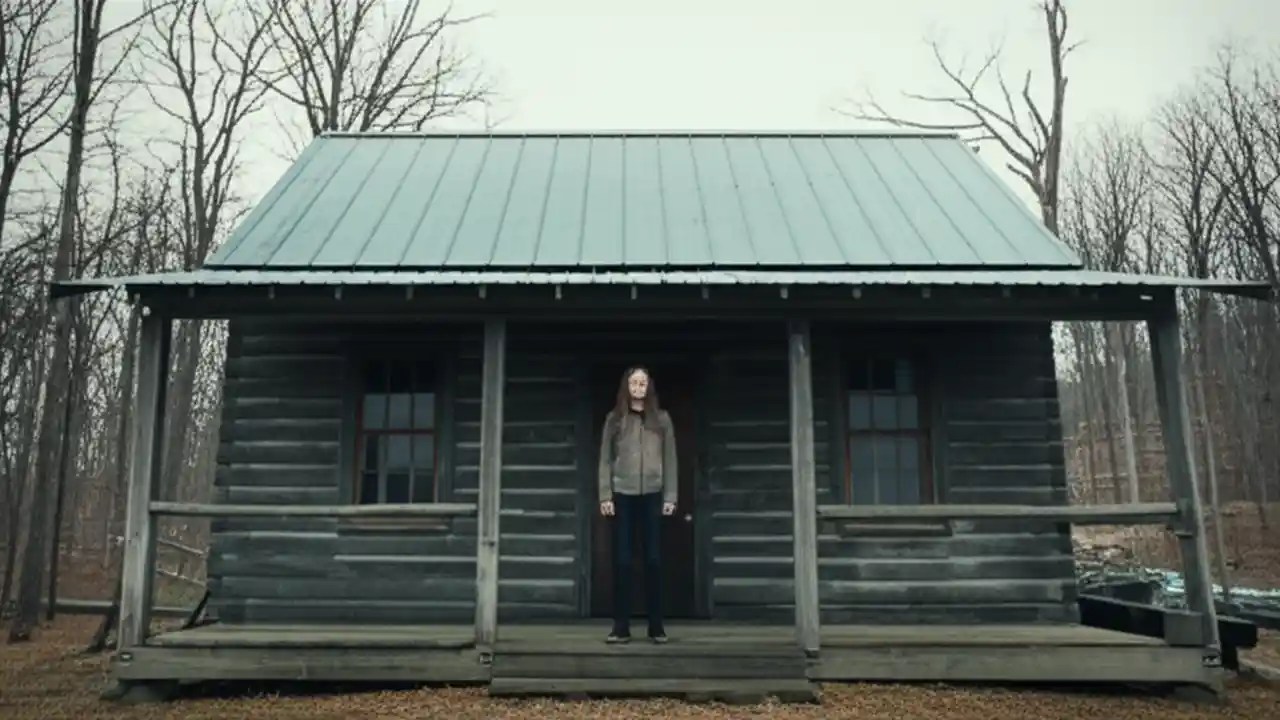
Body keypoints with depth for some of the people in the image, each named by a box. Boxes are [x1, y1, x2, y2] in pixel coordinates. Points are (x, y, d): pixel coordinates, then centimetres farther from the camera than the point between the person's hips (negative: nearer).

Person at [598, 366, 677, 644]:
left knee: (653, 559, 3)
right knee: (622, 561, 1)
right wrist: (605, 496, -5)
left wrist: (670, 496, -1)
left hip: (652, 495, 0)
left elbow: (670, 459, 6)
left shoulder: (661, 418, 7)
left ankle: (656, 626, 11)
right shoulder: (615, 418, 6)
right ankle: (621, 626, 8)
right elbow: (605, 459, 3)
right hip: (622, 495, 0)